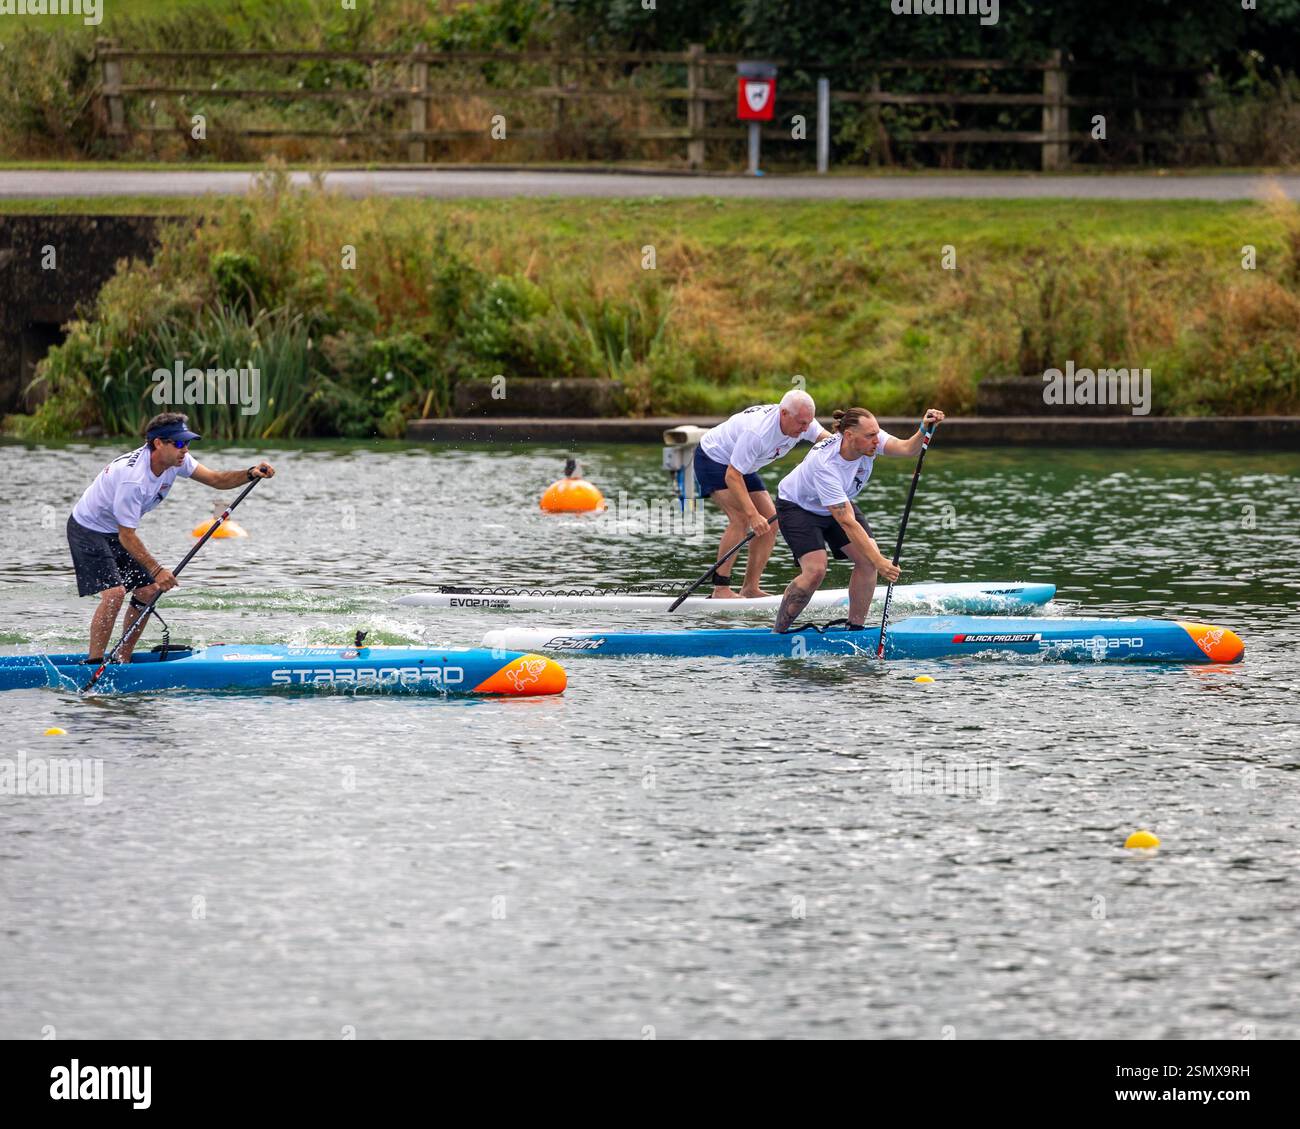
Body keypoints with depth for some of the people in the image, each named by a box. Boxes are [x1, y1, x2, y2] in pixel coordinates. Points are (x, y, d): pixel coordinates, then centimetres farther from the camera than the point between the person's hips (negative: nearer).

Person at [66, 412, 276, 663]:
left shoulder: (175, 459, -10)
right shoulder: (133, 478, -35)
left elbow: (215, 480, -5)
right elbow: (126, 536, -30)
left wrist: (251, 474, -22)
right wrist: (156, 570, -30)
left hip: (115, 531, 9)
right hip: (88, 529, -9)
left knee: (148, 591, 3)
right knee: (114, 593, -23)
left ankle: (123, 660, 11)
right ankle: (94, 663, -15)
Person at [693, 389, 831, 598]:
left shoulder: (801, 421, -15)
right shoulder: (757, 432, -38)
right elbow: (732, 476, -36)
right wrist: (753, 514, -42)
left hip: (743, 466, 9)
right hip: (712, 458, -9)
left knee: (770, 522, -2)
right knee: (741, 518, -24)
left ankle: (750, 588, -1)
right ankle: (720, 589, -23)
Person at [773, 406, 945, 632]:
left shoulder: (868, 440, -22)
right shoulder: (825, 465, -40)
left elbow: (907, 448, -34)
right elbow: (847, 523, -42)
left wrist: (924, 430, -56)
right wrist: (879, 562, -46)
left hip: (839, 503, 7)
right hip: (797, 506, -7)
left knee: (868, 560, -12)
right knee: (815, 571, -23)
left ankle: (855, 628, -2)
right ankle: (777, 634, -8)